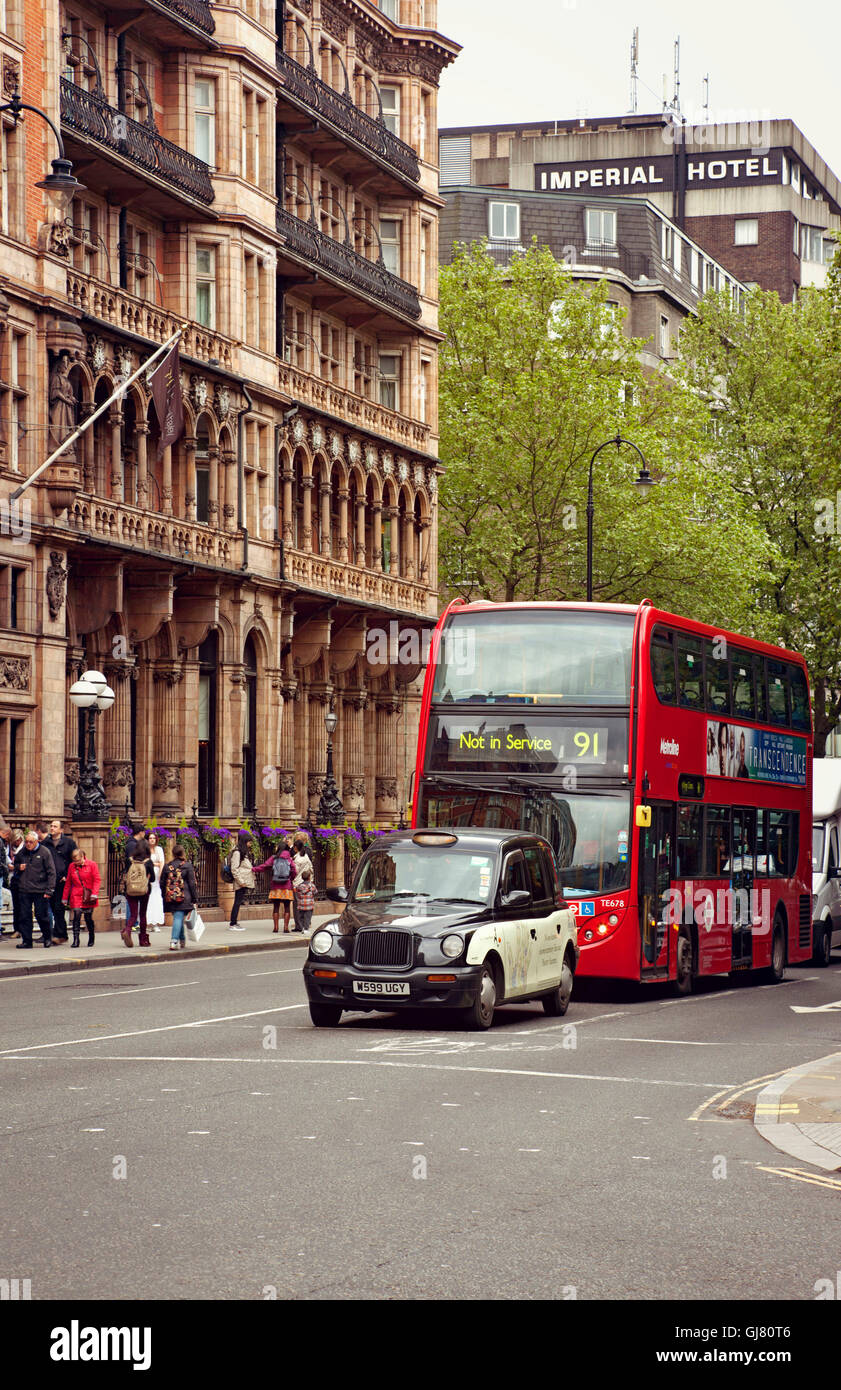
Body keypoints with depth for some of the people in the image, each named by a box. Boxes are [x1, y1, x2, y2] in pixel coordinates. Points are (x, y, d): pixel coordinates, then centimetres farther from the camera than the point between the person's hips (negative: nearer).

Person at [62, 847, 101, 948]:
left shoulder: (92, 864, -2)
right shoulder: (71, 866, 7)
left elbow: (97, 880, -4)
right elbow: (68, 883, 13)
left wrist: (94, 893, -14)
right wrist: (65, 898, 12)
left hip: (88, 896, -2)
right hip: (76, 895, 2)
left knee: (88, 917, 3)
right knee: (76, 915, -12)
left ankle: (91, 938, 24)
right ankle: (76, 940, -11)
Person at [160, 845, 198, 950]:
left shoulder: (167, 866, 6)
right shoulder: (187, 866, -4)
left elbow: (162, 883, 12)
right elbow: (192, 884, -3)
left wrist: (165, 896, 23)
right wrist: (194, 900, 2)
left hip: (170, 898, 4)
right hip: (183, 898, -4)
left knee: (177, 918, 18)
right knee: (179, 918, -7)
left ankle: (182, 940, 28)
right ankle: (174, 941, -19)